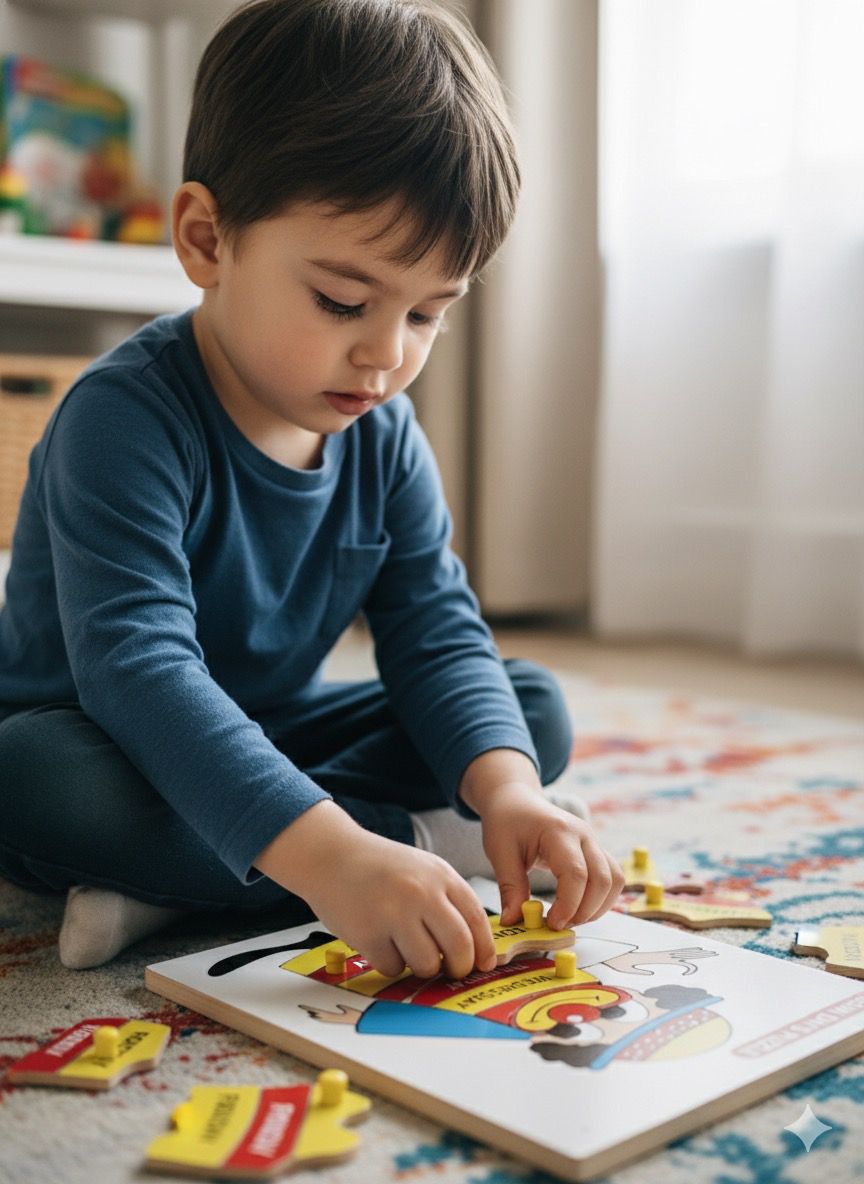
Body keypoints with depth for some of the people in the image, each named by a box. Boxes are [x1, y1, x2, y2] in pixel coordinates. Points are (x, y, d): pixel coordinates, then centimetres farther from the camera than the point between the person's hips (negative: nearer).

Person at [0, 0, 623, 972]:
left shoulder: (385, 439, -5)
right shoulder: (126, 417, -27)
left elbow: (437, 633, -9)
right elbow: (137, 666, -39)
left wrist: (505, 785, -31)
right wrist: (326, 854, -50)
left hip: (270, 743, 6)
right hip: (109, 749, -6)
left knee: (536, 710, -6)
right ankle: (413, 841, -25)